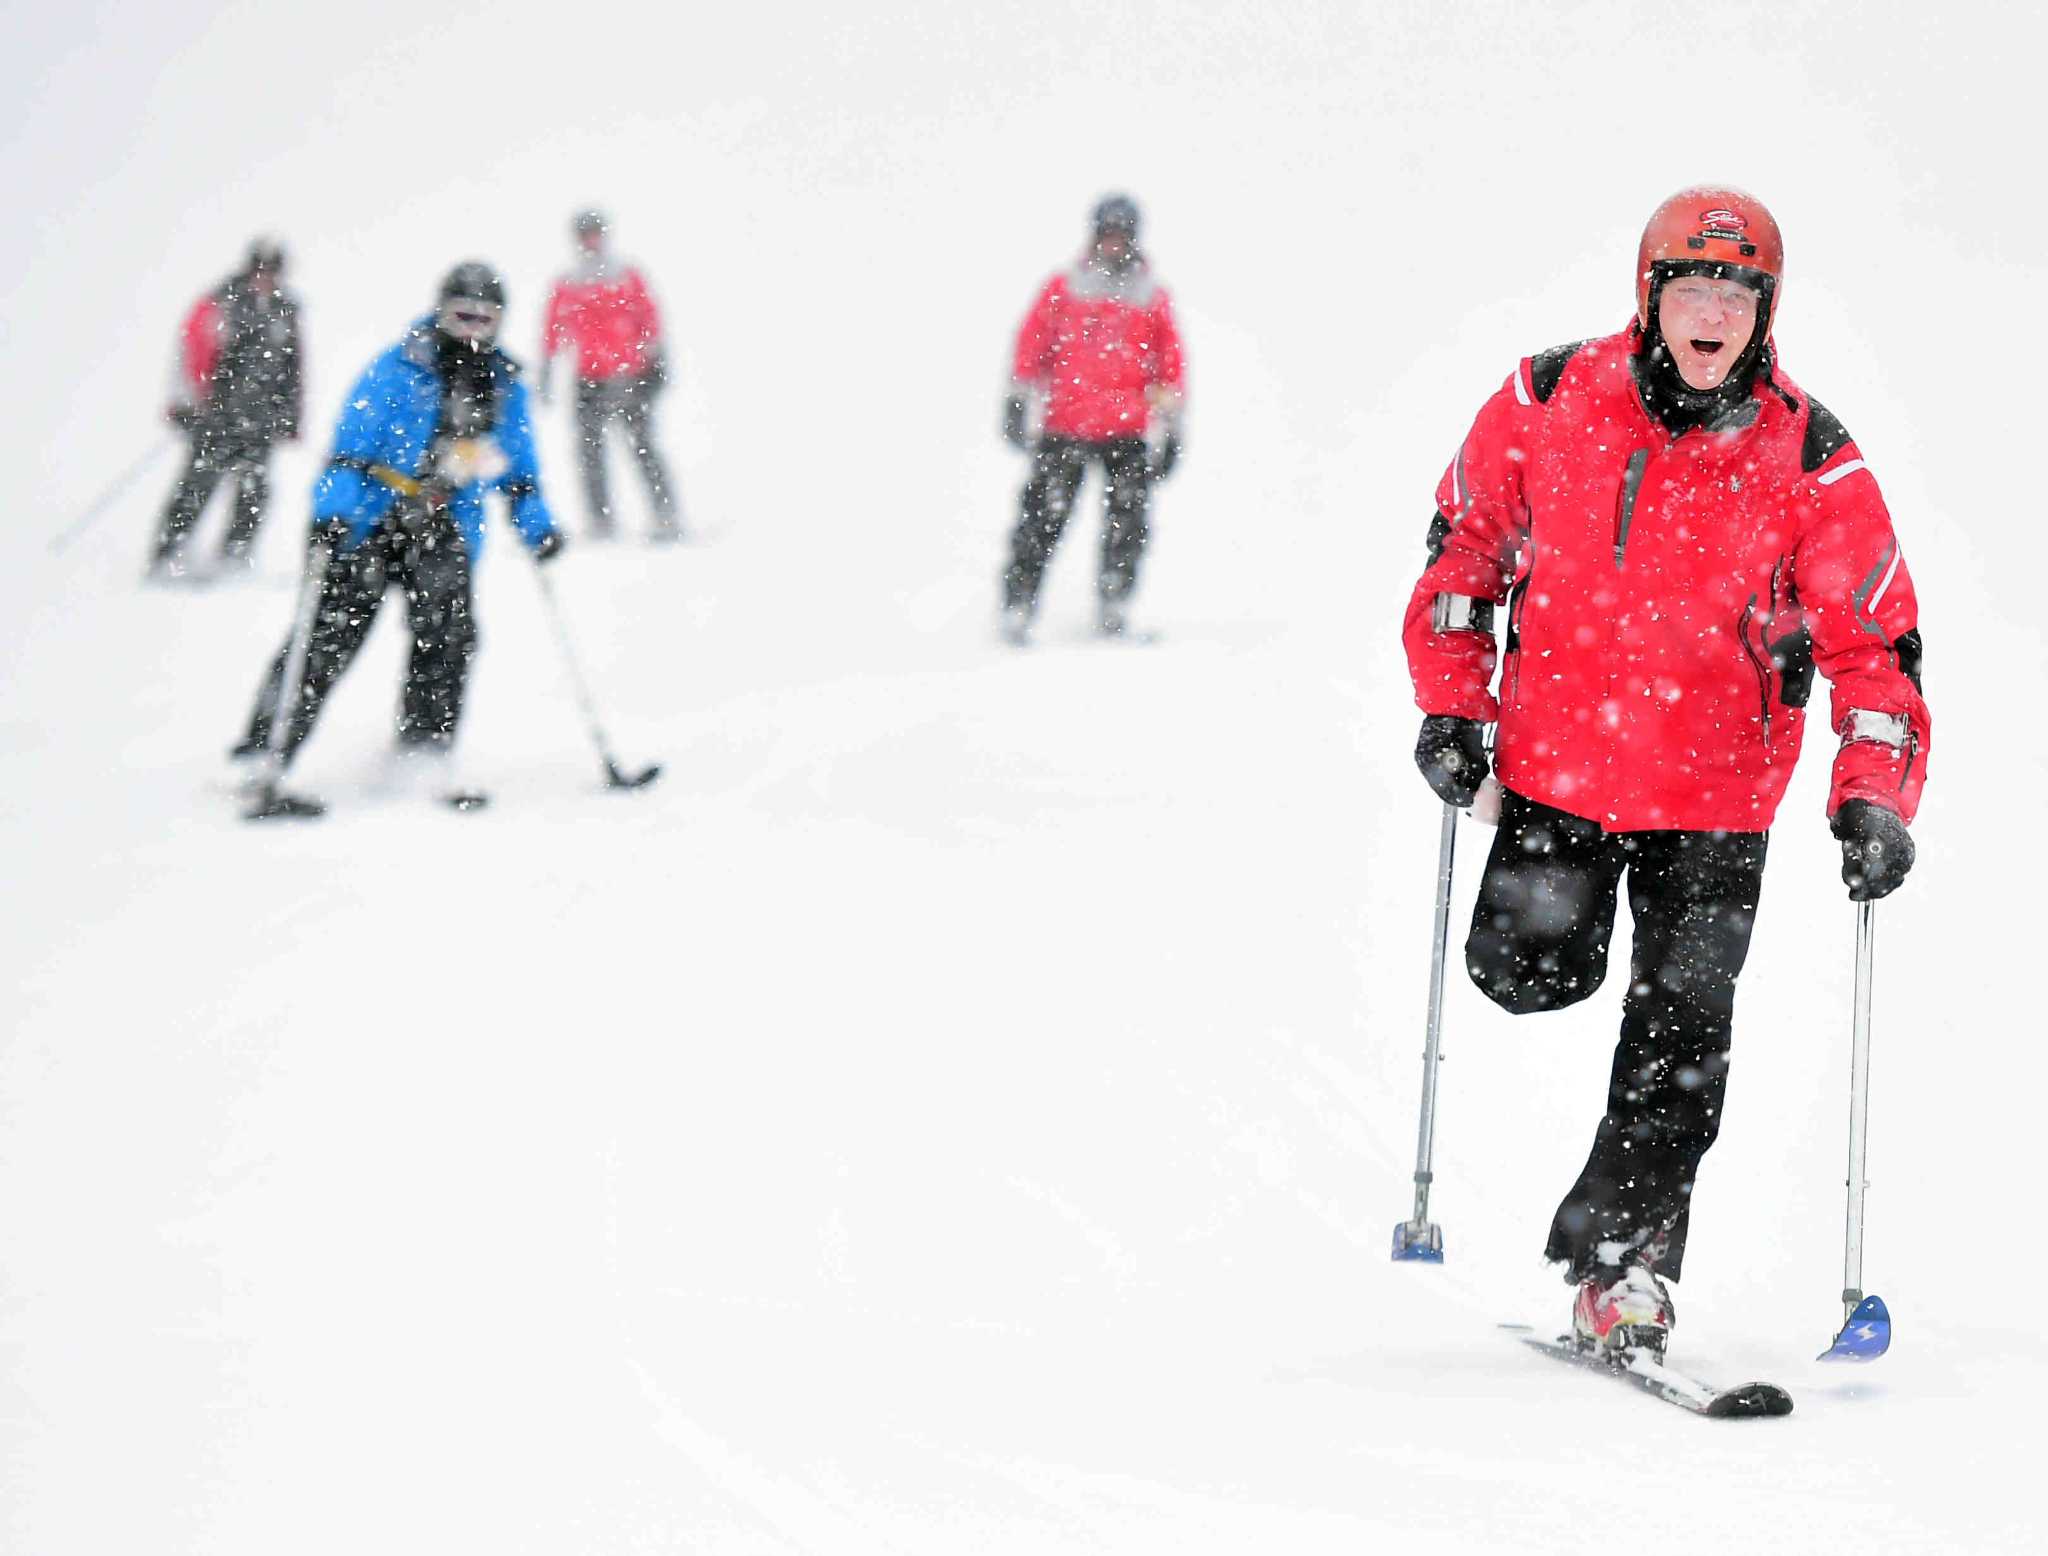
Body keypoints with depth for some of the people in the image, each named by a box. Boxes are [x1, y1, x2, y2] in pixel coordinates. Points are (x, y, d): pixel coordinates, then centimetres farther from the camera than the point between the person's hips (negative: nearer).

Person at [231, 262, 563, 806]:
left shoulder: (504, 385, 9)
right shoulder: (396, 372, -8)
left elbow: (518, 468, 21)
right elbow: (351, 445, -12)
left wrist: (538, 525, 11)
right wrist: (331, 511, -23)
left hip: (445, 532, 4)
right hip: (371, 521, -4)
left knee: (448, 633, -17)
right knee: (329, 638, -7)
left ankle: (425, 751, -7)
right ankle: (266, 748, 0)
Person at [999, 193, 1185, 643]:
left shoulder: (1151, 298, 11)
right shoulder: (1063, 290, 8)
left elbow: (1170, 365, 13)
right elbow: (1031, 347, 8)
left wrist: (1170, 429, 10)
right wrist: (1018, 404, 1)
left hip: (1127, 432, 1)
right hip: (1064, 427, -1)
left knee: (1128, 521, -4)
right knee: (1043, 518, -6)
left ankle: (1114, 607, 6)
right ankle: (1018, 605, -3)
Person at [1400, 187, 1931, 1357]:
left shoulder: (1811, 462, -11)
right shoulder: (1549, 404, -8)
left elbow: (1875, 644, -8)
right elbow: (1465, 542, 7)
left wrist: (1874, 801, -20)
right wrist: (1452, 704, 0)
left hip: (1714, 794, -1)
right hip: (1555, 761, 1)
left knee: (1681, 1028, -4)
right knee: (1529, 974, -5)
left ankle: (1621, 1259, 6)